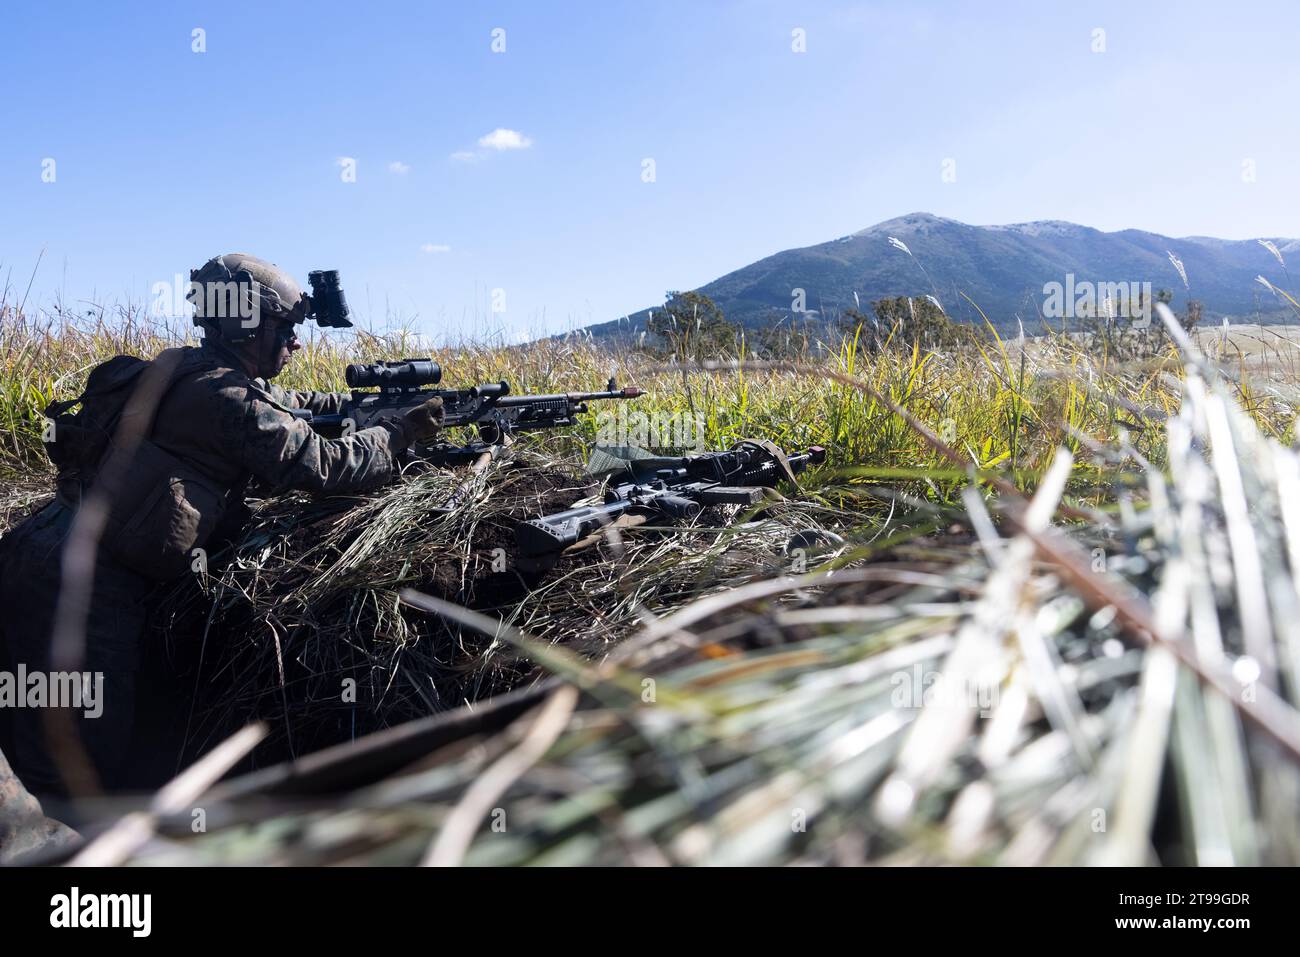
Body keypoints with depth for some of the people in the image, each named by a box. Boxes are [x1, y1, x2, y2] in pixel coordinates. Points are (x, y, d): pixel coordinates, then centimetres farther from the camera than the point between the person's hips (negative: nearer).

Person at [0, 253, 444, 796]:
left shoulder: (187, 372, 16)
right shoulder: (228, 398, -12)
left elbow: (287, 408, 29)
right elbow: (324, 465, -9)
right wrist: (400, 431, 5)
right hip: (83, 587, -9)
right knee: (90, 781, -3)